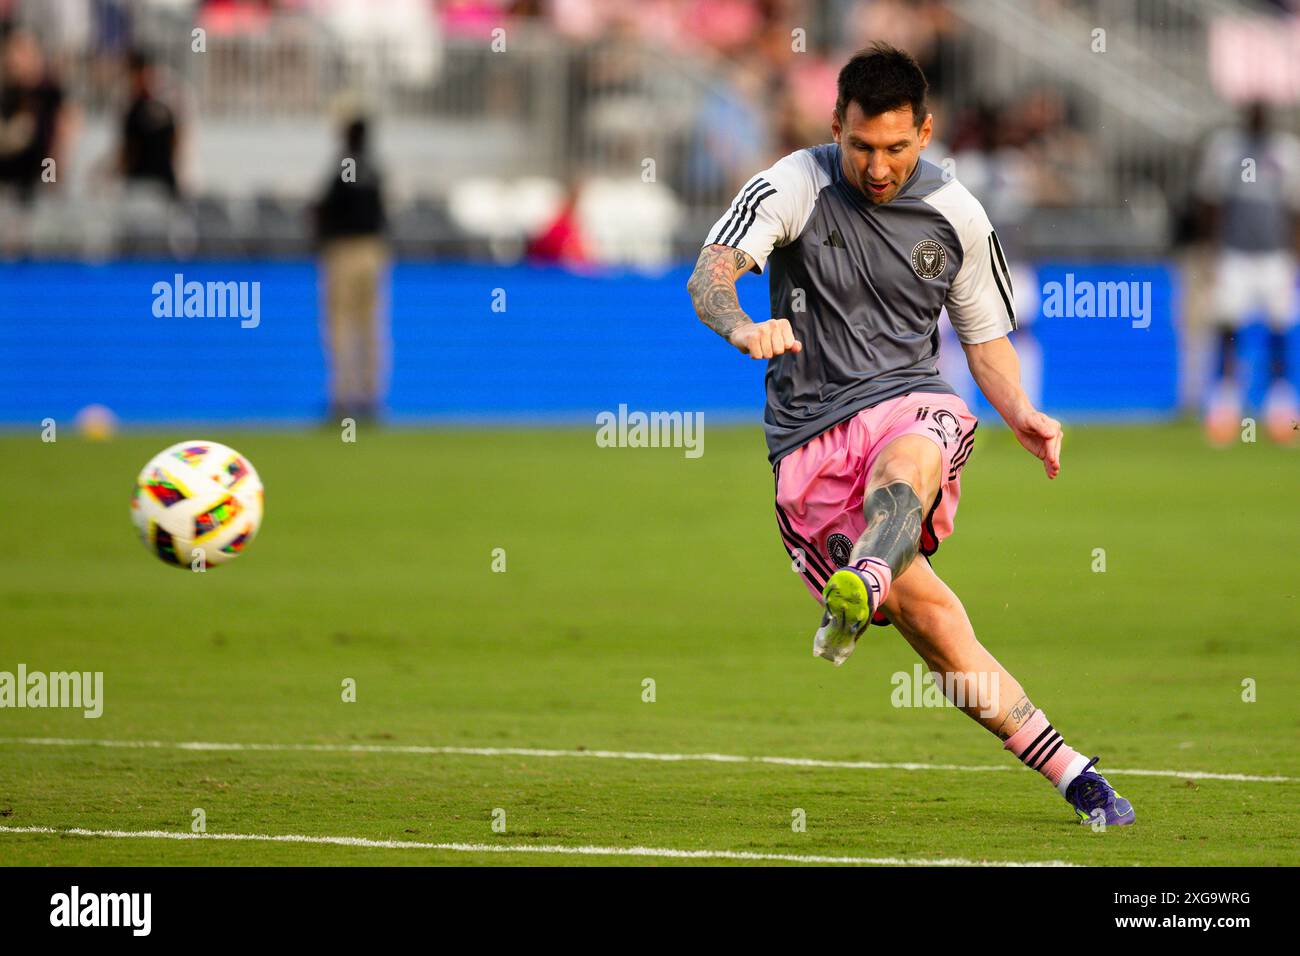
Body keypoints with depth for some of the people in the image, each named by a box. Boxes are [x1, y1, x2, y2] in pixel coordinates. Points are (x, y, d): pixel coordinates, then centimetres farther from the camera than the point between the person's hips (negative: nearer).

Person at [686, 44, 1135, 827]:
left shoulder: (957, 216, 8)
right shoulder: (794, 187, -3)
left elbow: (986, 337, 20)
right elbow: (709, 275, -19)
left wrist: (1021, 413, -1)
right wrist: (741, 327, -43)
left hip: (913, 403, 1)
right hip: (810, 438, -1)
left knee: (906, 460, -39)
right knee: (936, 630, -14)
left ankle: (860, 590, -68)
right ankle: (1074, 775, -5)